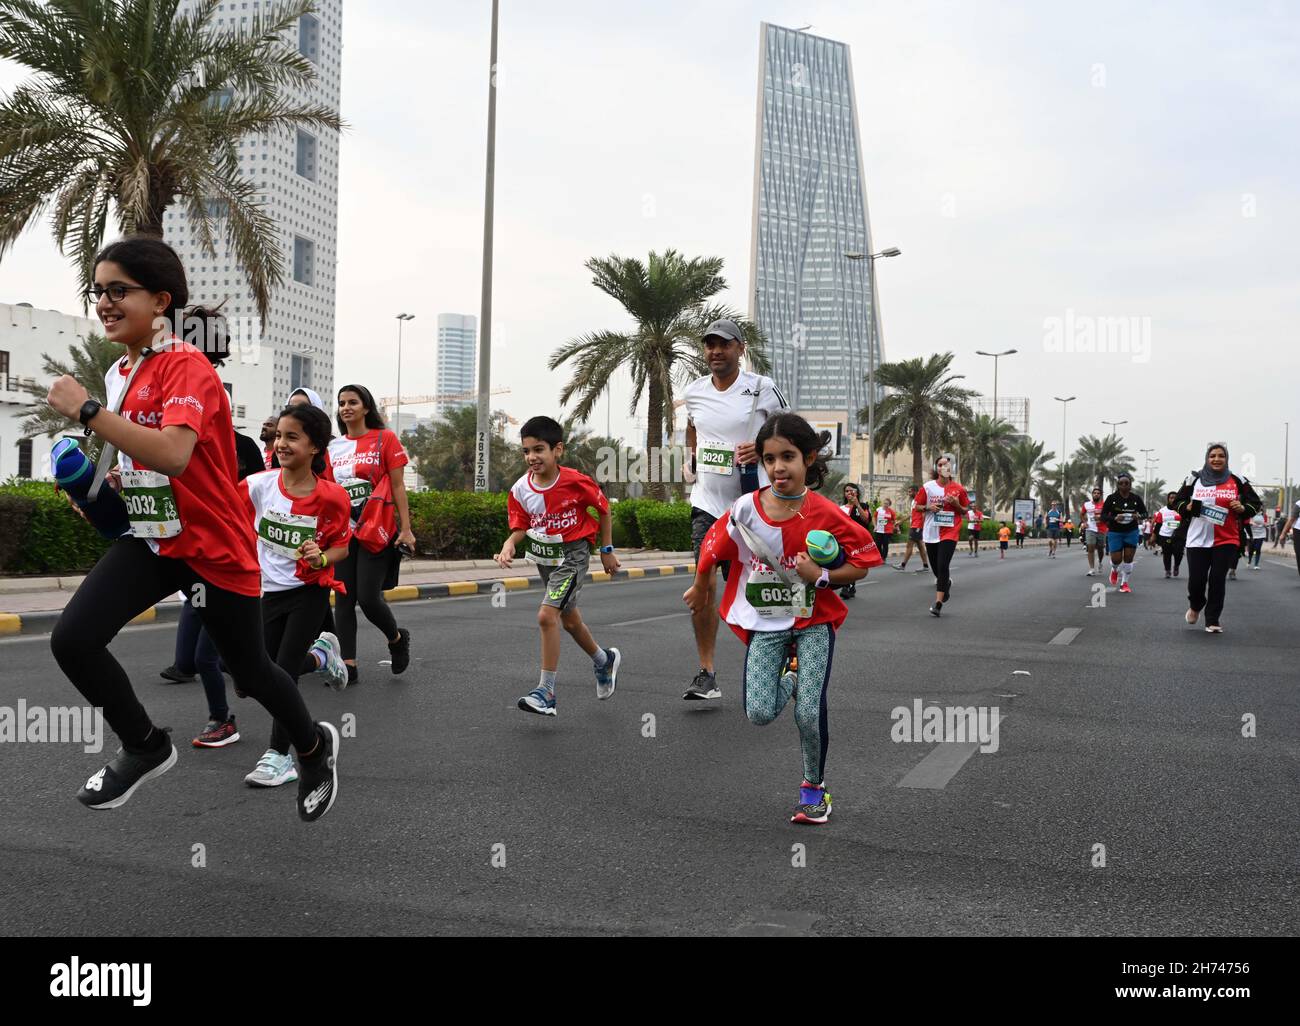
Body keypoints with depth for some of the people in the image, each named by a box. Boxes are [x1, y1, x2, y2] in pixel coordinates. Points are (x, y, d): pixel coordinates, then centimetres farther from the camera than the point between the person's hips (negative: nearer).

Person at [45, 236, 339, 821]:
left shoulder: (186, 367, -20)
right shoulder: (121, 372, 7)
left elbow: (173, 455, -37)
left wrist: (85, 410, -31)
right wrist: (111, 483, 5)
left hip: (215, 548, -7)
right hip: (150, 538, 7)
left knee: (249, 670, 9)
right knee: (72, 640, -11)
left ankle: (315, 747, 38)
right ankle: (146, 748, 13)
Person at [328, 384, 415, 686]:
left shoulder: (385, 439, -1)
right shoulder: (333, 446, 11)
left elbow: (398, 486, -3)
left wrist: (406, 529, -8)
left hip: (375, 531, -5)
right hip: (342, 532, 5)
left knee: (368, 597, -10)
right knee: (343, 599, 1)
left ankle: (397, 639, 19)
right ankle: (349, 666, 6)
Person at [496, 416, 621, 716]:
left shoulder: (576, 482, -19)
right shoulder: (521, 489, -9)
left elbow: (603, 510, -4)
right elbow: (520, 527, 0)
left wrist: (607, 550, 0)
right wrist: (509, 545, -21)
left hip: (573, 554, -6)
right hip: (544, 557, 6)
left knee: (547, 615, -21)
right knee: (569, 620, 21)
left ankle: (546, 692, -13)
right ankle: (604, 661, 48)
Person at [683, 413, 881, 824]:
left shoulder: (826, 514, -16)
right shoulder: (746, 509, -14)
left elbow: (862, 565, -7)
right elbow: (712, 548, 4)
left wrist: (821, 576, -23)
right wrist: (699, 589, 20)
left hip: (814, 621, -1)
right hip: (765, 622, 2)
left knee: (809, 715, -9)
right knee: (760, 714, -9)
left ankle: (814, 787, 19)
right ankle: (787, 680, 29)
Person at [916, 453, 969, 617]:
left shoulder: (958, 489, 0)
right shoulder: (928, 486, 0)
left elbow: (965, 511, 9)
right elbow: (918, 506, 8)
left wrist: (956, 504, -11)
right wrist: (928, 507, -11)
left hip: (950, 532, -2)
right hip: (931, 533, 2)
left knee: (943, 566, -15)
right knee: (936, 567, 12)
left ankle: (938, 603, -13)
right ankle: (947, 583, 47)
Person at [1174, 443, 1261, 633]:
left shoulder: (1237, 481, 4)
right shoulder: (1195, 479, 4)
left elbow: (1256, 503, 11)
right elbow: (1177, 501, 12)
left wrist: (1243, 508, -9)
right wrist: (1187, 507, -8)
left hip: (1226, 540, 0)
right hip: (1198, 539, 0)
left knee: (1217, 580, -1)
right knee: (1196, 580, -2)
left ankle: (1212, 621, 13)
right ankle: (1195, 606, 31)